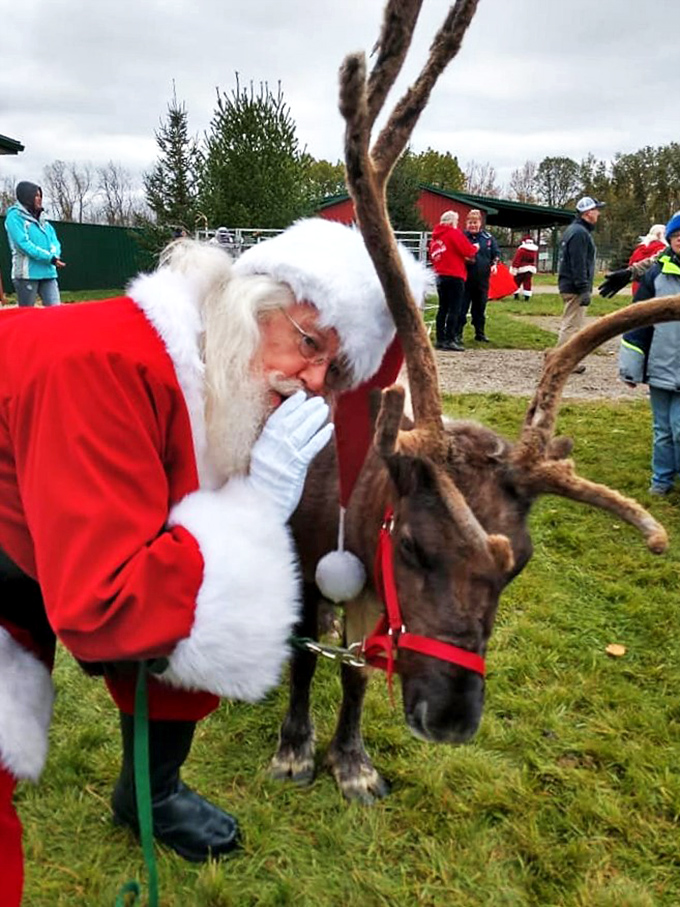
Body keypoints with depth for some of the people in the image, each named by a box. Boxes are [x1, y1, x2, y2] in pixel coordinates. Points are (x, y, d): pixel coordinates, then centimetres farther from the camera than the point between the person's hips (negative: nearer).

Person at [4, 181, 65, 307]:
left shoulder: (42, 219, 18)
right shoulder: (15, 216, -2)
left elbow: (54, 241, 11)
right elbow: (23, 244, -14)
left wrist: (54, 254, -12)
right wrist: (50, 258, -19)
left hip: (48, 273, 6)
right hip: (27, 273, -6)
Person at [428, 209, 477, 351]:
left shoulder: (435, 236, 14)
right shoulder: (454, 233, -8)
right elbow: (468, 251, -12)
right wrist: (475, 249, 11)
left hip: (440, 275, 7)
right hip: (454, 276, -7)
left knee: (443, 308, 12)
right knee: (455, 309, -6)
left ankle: (440, 339, 13)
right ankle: (449, 340, -10)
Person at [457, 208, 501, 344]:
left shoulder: (488, 238, 6)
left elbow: (496, 253, 13)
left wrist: (494, 263, -6)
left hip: (482, 279, 3)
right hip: (465, 279, -3)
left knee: (480, 308, 14)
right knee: (462, 308, -3)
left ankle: (480, 333, 26)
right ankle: (458, 334, 3)